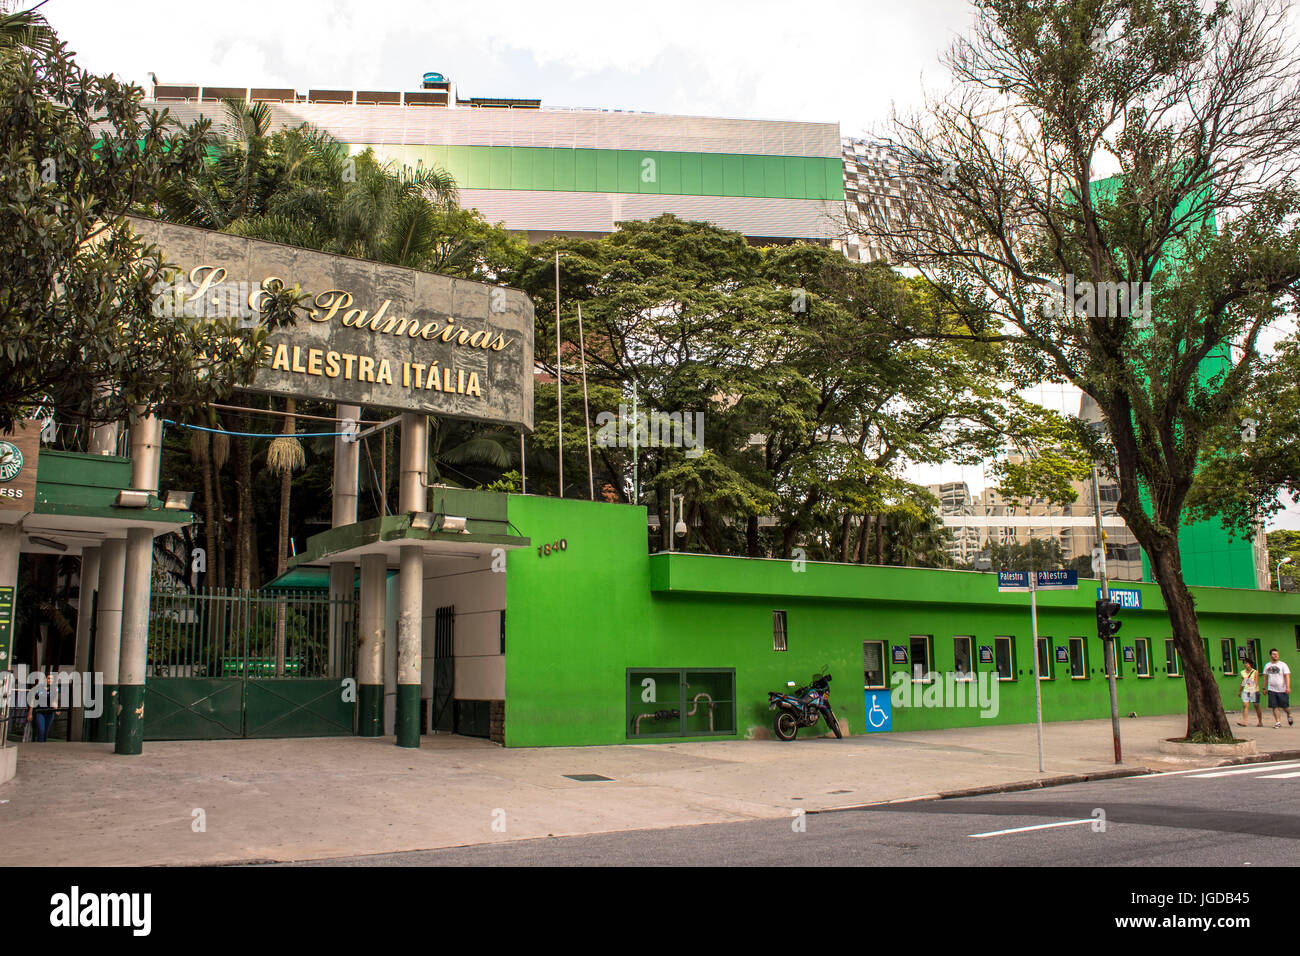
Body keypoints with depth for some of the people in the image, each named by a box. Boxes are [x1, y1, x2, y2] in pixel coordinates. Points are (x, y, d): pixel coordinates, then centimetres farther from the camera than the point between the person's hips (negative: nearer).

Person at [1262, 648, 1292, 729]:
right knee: (1275, 707, -2)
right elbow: (1266, 677, 17)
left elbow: (1287, 676, -8)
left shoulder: (1282, 665, -2)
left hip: (1282, 690, -3)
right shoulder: (1267, 666, 10)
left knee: (1285, 706, 3)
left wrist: (1288, 687, -18)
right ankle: (1278, 722, 3)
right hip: (1272, 690, 3)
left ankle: (1289, 716, 33)